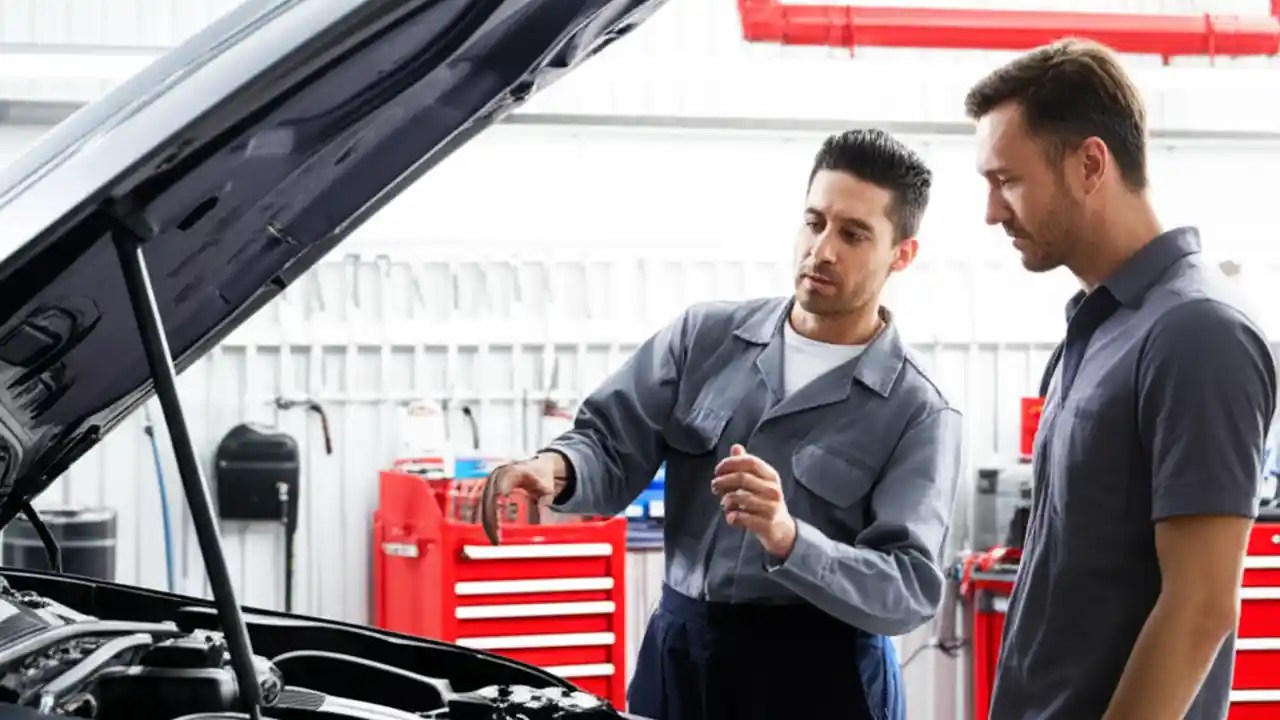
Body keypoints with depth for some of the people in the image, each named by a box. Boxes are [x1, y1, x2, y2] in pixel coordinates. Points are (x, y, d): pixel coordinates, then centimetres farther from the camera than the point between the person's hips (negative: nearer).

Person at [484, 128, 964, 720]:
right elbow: (613, 440, 4)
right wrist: (558, 469, -20)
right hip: (678, 652, 3)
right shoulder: (705, 336, 6)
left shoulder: (918, 415, -6)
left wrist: (787, 538, -31)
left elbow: (910, 590, -14)